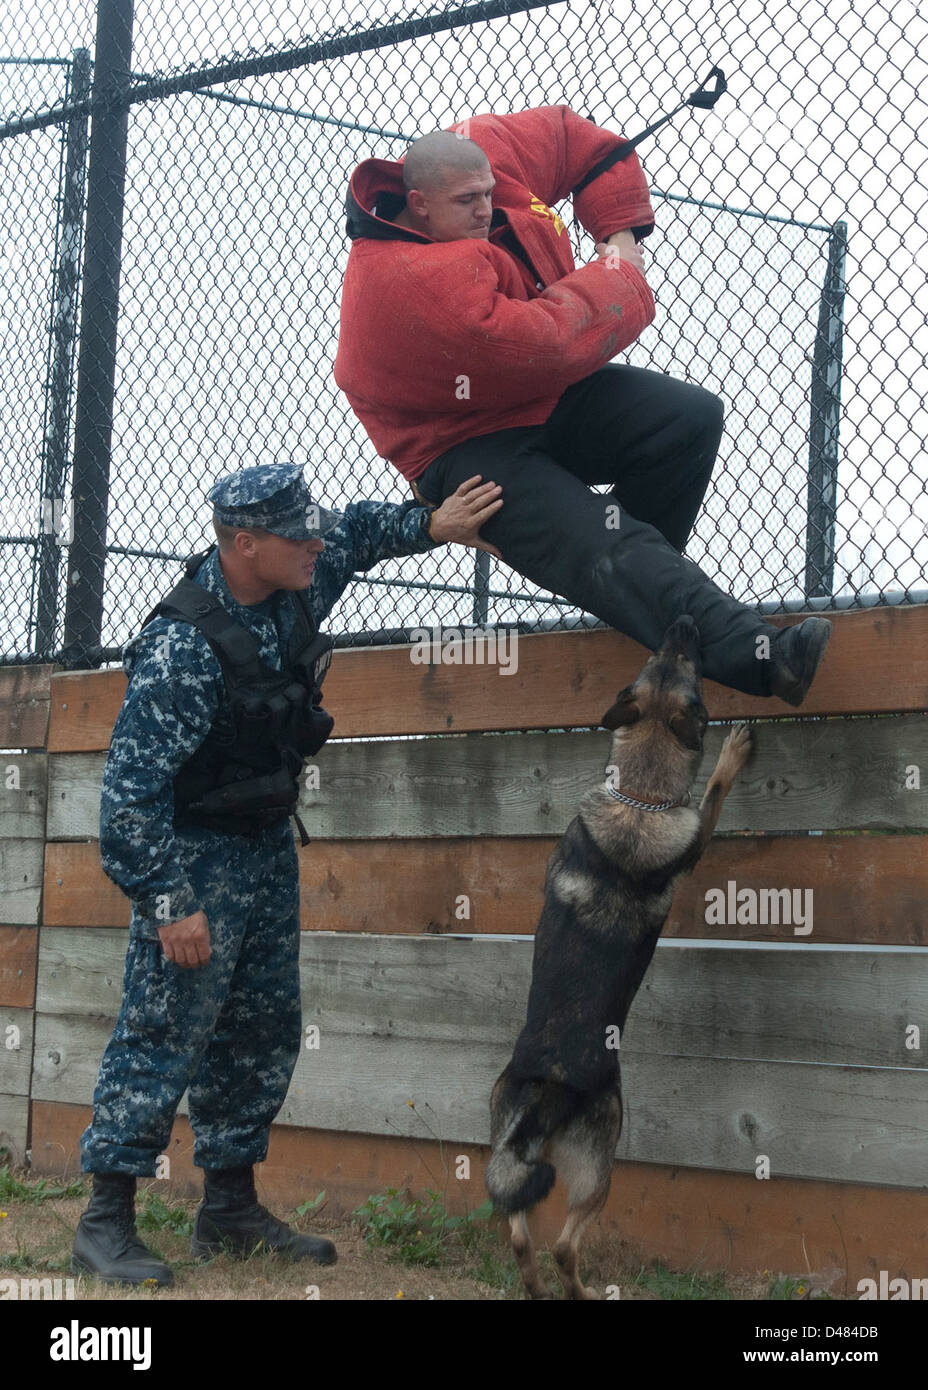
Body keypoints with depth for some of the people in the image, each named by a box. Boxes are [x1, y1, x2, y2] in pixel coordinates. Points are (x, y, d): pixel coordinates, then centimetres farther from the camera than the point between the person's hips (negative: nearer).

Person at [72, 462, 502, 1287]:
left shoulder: (293, 591, -3)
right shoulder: (183, 647, -27)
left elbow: (358, 533, 19)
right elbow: (132, 786, -26)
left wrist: (434, 526, 4)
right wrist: (168, 904, -27)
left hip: (269, 846, 9)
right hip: (195, 855, -8)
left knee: (263, 1034, 12)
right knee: (164, 1035, -9)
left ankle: (230, 1210, 22)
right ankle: (106, 1224, -3)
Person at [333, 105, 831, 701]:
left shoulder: (475, 157, -5)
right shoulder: (403, 282, -30)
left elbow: (579, 137, 12)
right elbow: (544, 345, -31)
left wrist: (621, 232, 2)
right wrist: (620, 273, -15)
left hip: (546, 396, 9)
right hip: (467, 444, -9)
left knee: (691, 417, -11)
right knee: (598, 543, -29)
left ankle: (627, 578, -3)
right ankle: (755, 654, -44)